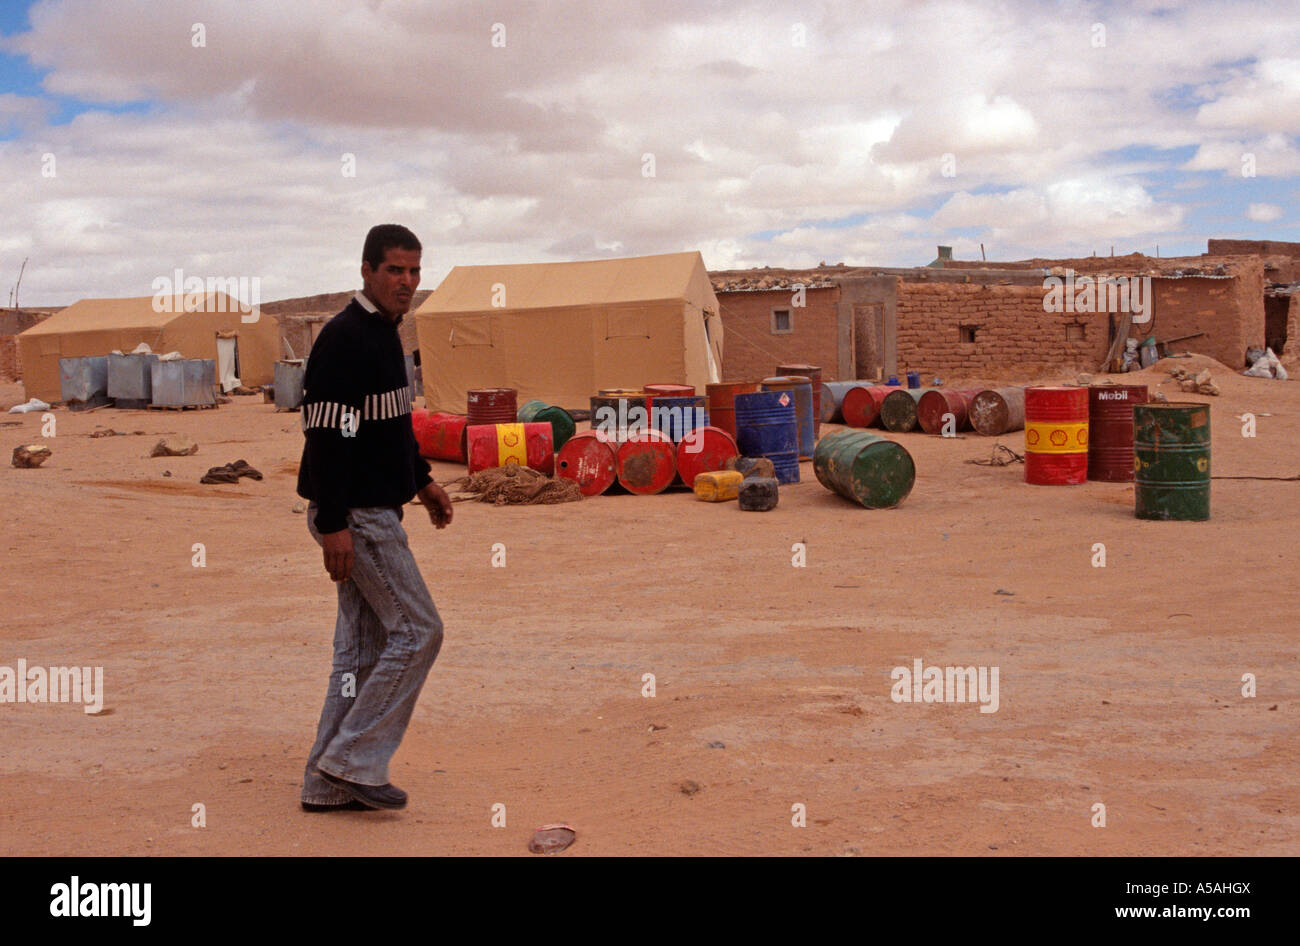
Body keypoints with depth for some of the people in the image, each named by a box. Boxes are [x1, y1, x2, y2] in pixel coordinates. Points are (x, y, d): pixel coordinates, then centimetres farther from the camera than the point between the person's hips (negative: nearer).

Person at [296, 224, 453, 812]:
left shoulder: (384, 332, 14)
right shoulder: (345, 338, -17)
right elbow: (325, 435, -22)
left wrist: (421, 478, 24)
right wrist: (333, 524, -25)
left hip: (374, 510, 10)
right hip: (354, 515, -10)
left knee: (363, 647, 12)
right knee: (417, 630, -6)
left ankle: (328, 785, 19)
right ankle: (351, 761, 3)